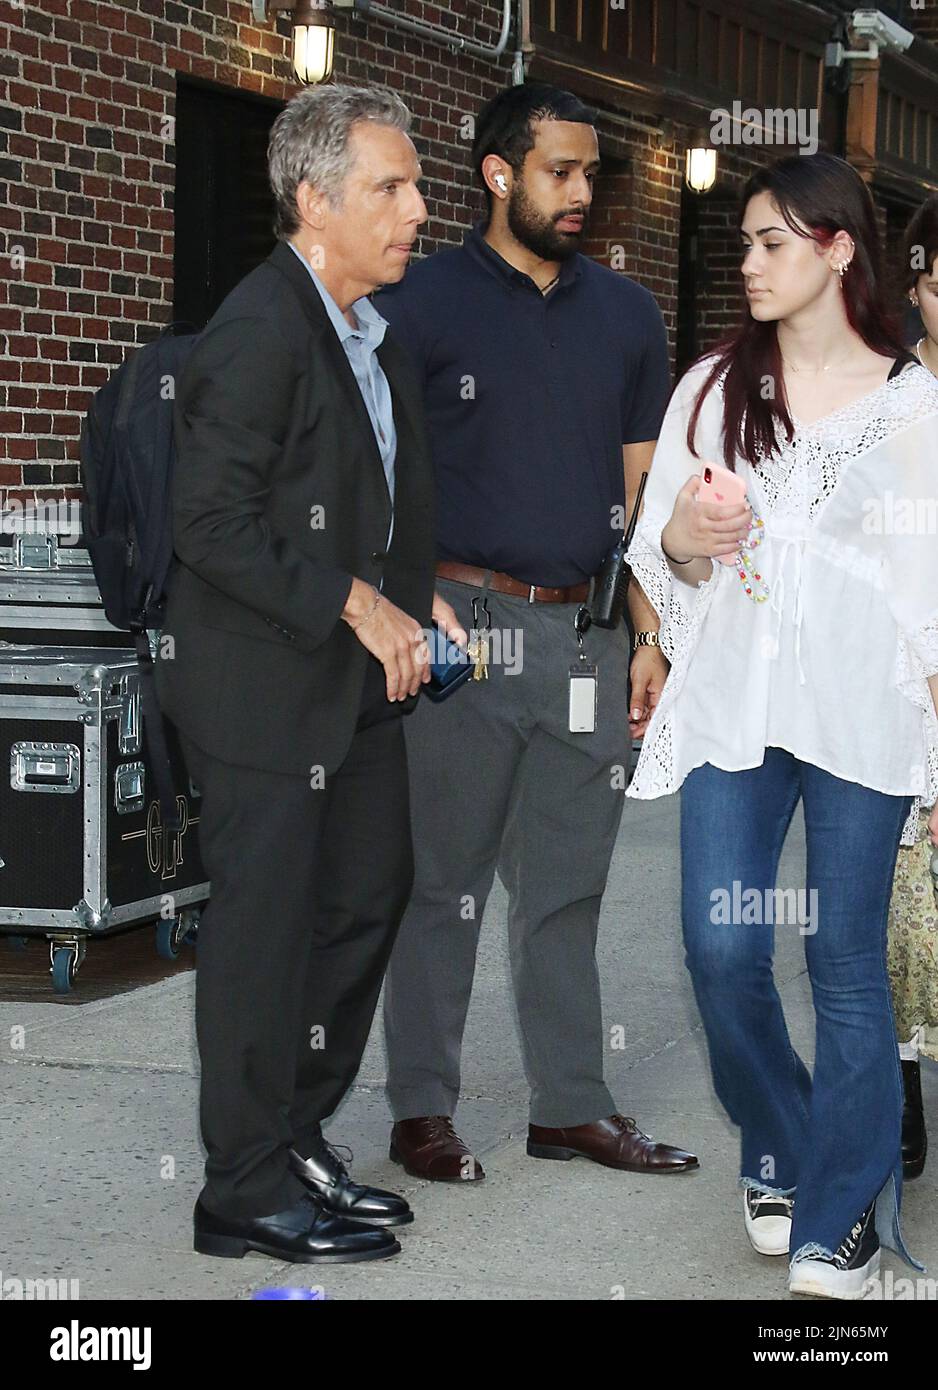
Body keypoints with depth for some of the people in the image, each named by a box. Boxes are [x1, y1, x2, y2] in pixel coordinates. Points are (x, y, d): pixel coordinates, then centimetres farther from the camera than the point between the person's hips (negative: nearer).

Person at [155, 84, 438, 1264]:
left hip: (356, 678, 10)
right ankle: (247, 1190, 10)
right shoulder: (258, 331, -18)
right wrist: (357, 604, -20)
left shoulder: (371, 330, 12)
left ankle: (296, 1140, 30)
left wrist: (412, 607, 9)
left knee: (367, 898, 15)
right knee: (263, 930, -2)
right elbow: (214, 525, -22)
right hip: (263, 688, -10)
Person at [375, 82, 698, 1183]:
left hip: (588, 634, 4)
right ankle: (421, 1111, 13)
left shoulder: (625, 315, 13)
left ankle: (572, 1105, 20)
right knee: (443, 883, 3)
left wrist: (649, 641, 9)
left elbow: (641, 491, 14)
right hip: (465, 631, -4)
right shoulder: (422, 305, -2)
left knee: (567, 885, 11)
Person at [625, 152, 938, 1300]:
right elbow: (659, 560, 12)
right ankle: (781, 1155, 25)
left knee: (846, 965, -2)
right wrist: (682, 537, -11)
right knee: (722, 953, -1)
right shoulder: (712, 388, 9)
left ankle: (841, 1216, 13)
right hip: (732, 705, 3)